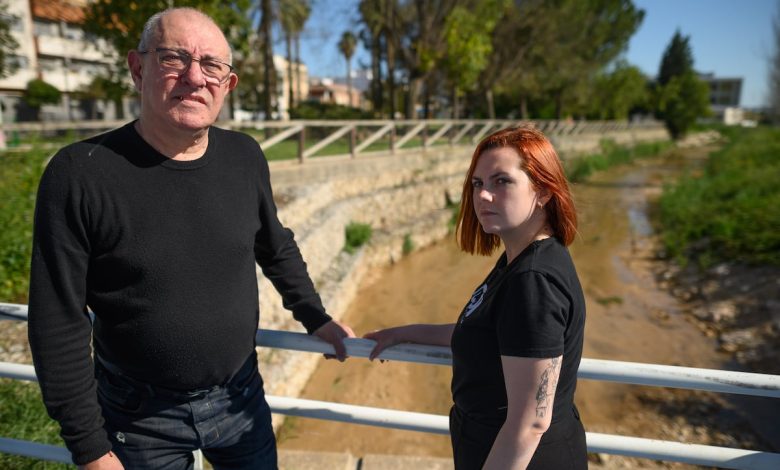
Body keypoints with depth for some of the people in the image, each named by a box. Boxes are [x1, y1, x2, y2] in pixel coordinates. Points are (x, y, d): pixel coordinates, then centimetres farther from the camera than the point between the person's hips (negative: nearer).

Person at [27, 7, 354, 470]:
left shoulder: (245, 157, -7)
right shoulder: (78, 174, -18)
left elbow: (277, 248, 8)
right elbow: (59, 324, -13)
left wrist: (315, 318, 11)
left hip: (241, 397, 3)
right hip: (140, 416, -2)